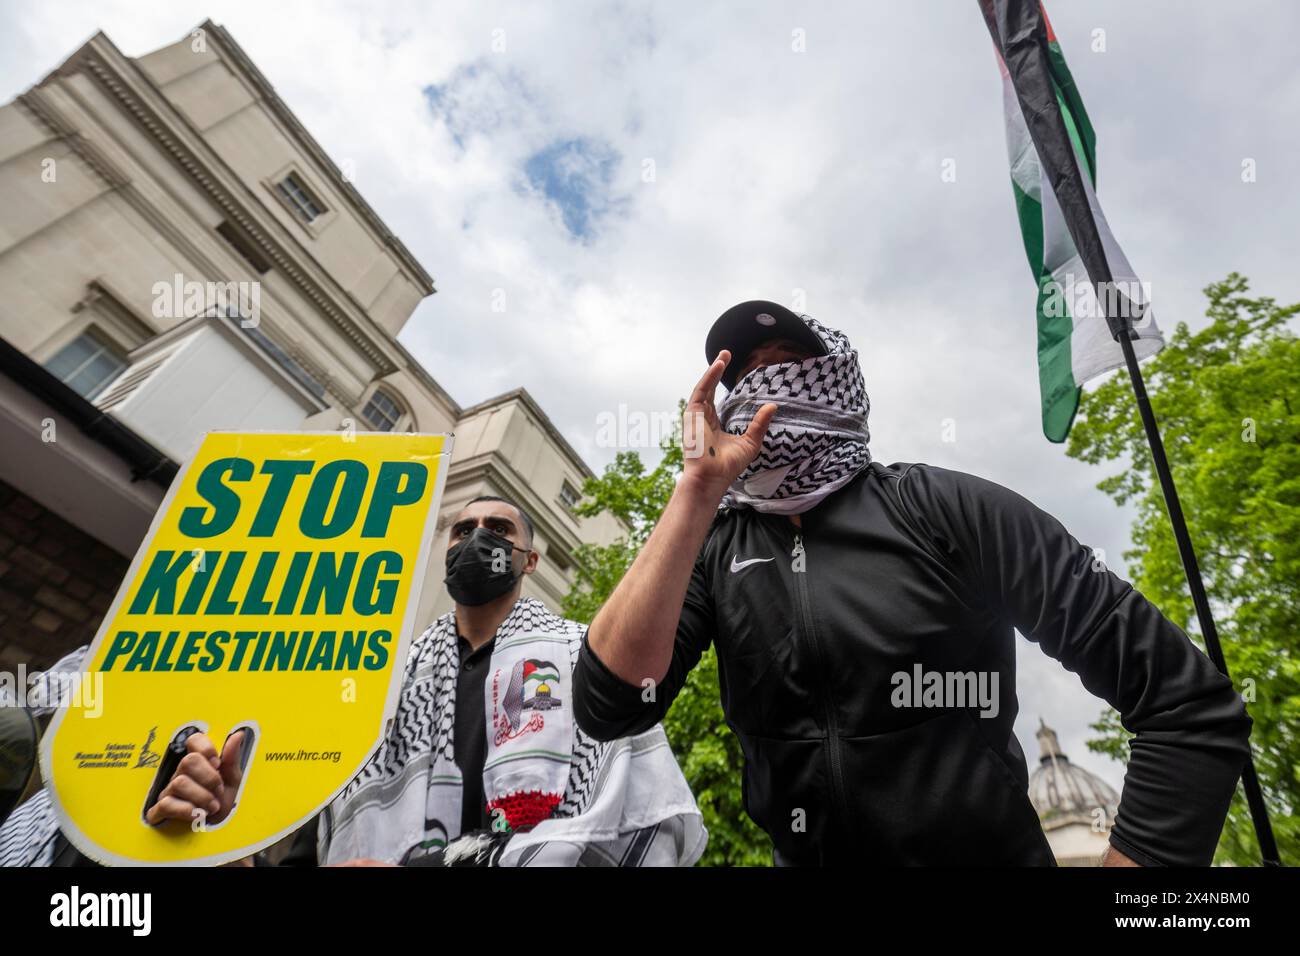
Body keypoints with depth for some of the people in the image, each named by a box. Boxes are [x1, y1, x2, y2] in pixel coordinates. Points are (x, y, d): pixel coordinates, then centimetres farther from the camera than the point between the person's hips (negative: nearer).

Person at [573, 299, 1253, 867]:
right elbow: (608, 706, -20)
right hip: (800, 855, 3)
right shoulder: (710, 545, -5)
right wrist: (698, 487, -22)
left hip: (992, 854, -2)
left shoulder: (942, 508, -12)